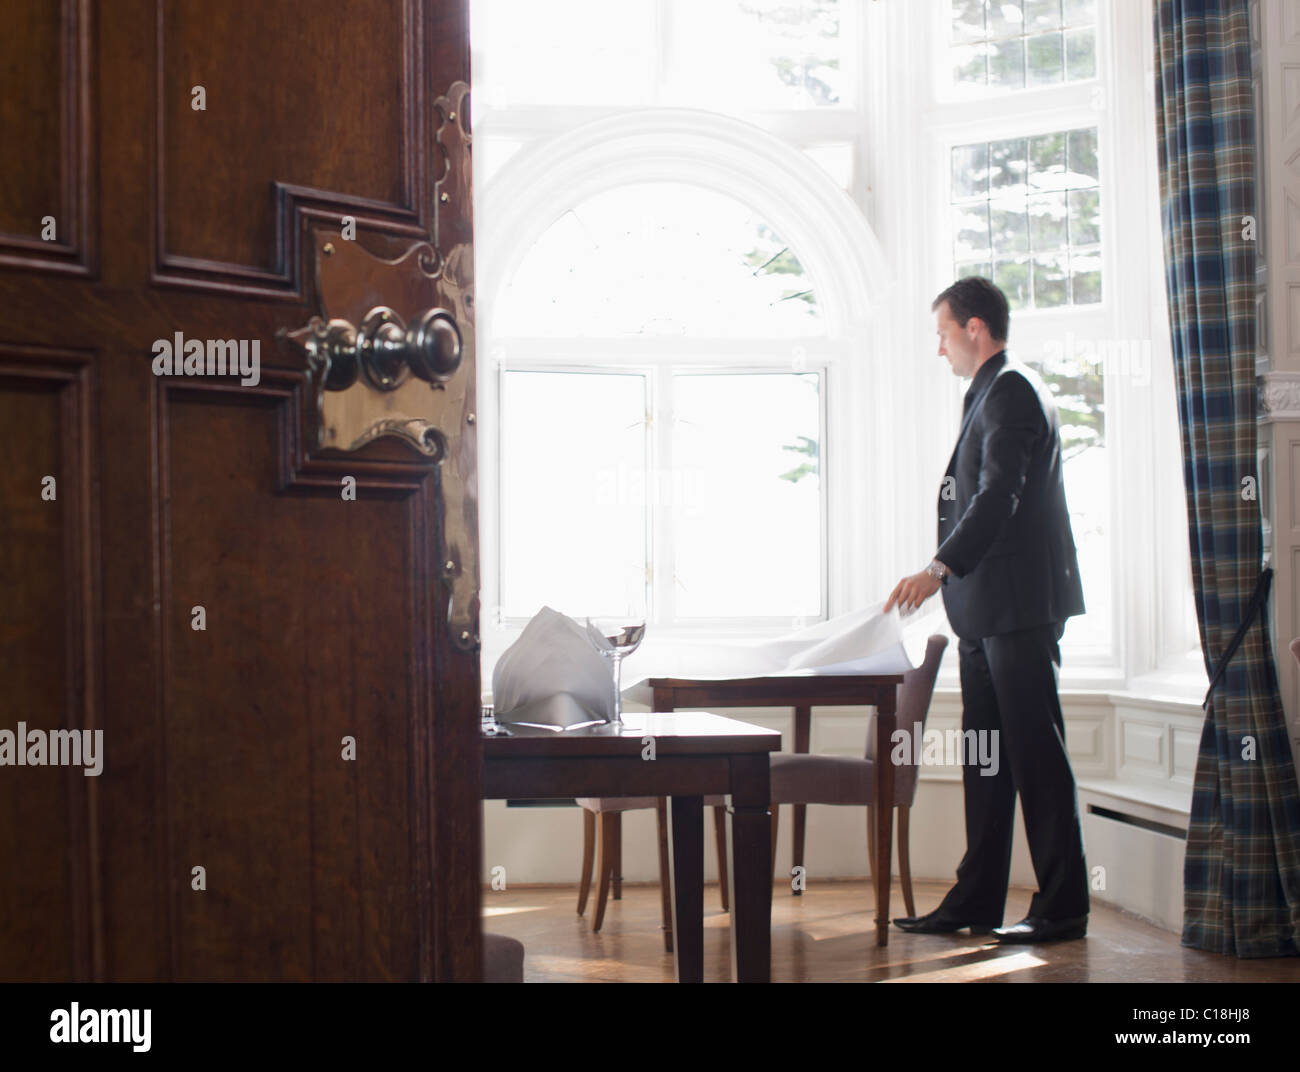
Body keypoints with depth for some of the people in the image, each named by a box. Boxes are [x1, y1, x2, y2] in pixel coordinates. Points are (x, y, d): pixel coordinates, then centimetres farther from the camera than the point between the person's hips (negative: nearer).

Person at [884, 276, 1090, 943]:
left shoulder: (1011, 390, -11)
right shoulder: (991, 394, 21)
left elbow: (998, 496, -23)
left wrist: (940, 569, -30)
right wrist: (950, 578, 19)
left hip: (1019, 607, -10)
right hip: (985, 612, 10)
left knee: (1036, 754, -5)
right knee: (985, 758, 11)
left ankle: (1063, 906, 2)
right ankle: (977, 901, 17)